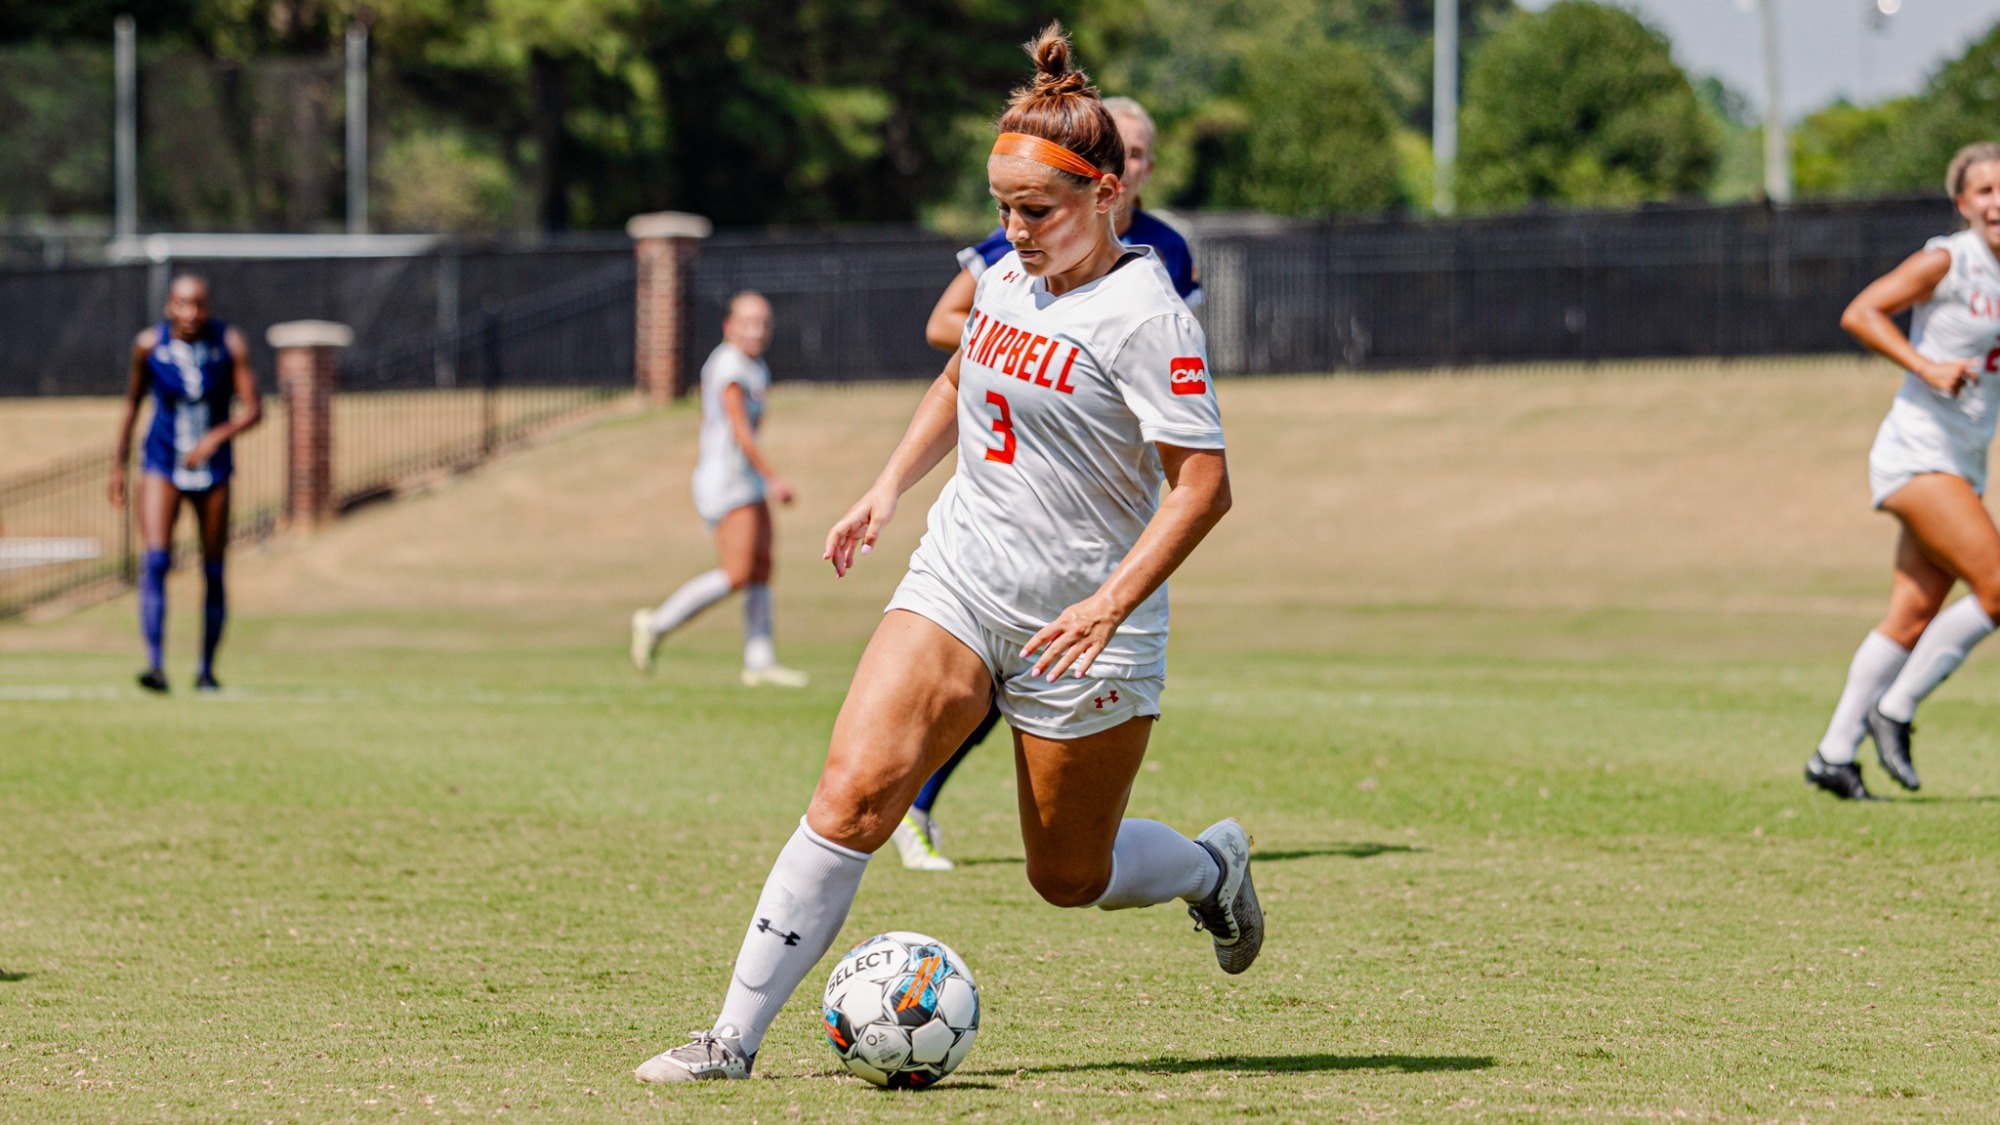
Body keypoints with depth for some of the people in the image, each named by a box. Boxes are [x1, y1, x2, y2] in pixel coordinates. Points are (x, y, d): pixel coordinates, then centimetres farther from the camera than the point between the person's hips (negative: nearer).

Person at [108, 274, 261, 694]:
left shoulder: (230, 344, -9)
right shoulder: (149, 345, -7)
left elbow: (254, 409, -11)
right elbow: (132, 401, 8)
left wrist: (218, 436, -28)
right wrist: (119, 463, 10)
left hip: (212, 467, 1)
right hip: (162, 465, -1)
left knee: (214, 572, 6)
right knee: (155, 561, -19)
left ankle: (207, 668, 20)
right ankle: (155, 665, -25)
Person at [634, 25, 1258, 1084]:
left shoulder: (1143, 314, -17)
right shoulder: (1007, 279, 5)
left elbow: (1203, 486, -21)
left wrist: (1110, 605, -28)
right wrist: (888, 489, 19)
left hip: (1081, 623, -5)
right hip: (956, 580, 5)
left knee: (1070, 877, 9)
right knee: (853, 792, -13)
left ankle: (1212, 866, 42)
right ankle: (734, 1037, -12)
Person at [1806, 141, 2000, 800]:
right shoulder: (1947, 262, -9)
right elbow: (1859, 313, -14)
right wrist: (1927, 367, -22)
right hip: (1917, 452, -7)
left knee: (1913, 618, 4)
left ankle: (1834, 756, 10)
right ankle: (1894, 711, -3)